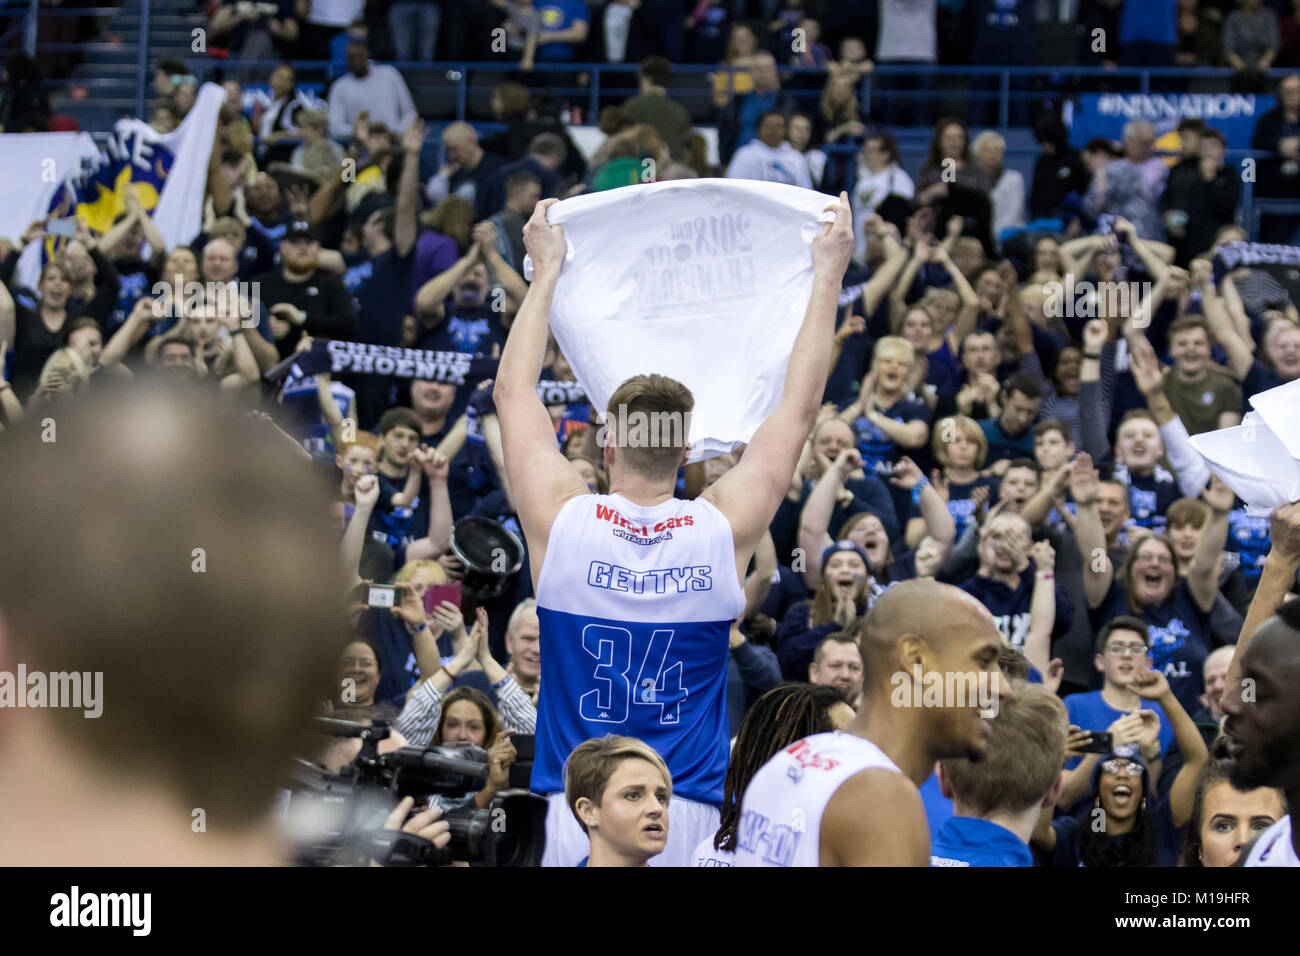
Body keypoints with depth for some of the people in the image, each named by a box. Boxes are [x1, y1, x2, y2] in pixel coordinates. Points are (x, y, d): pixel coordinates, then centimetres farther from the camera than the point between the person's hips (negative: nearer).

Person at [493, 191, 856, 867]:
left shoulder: (561, 522, -2)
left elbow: (513, 391, 14)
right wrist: (828, 276, 20)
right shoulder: (723, 530, -2)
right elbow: (800, 406, 11)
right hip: (688, 817, 0)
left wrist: (546, 271, 23)